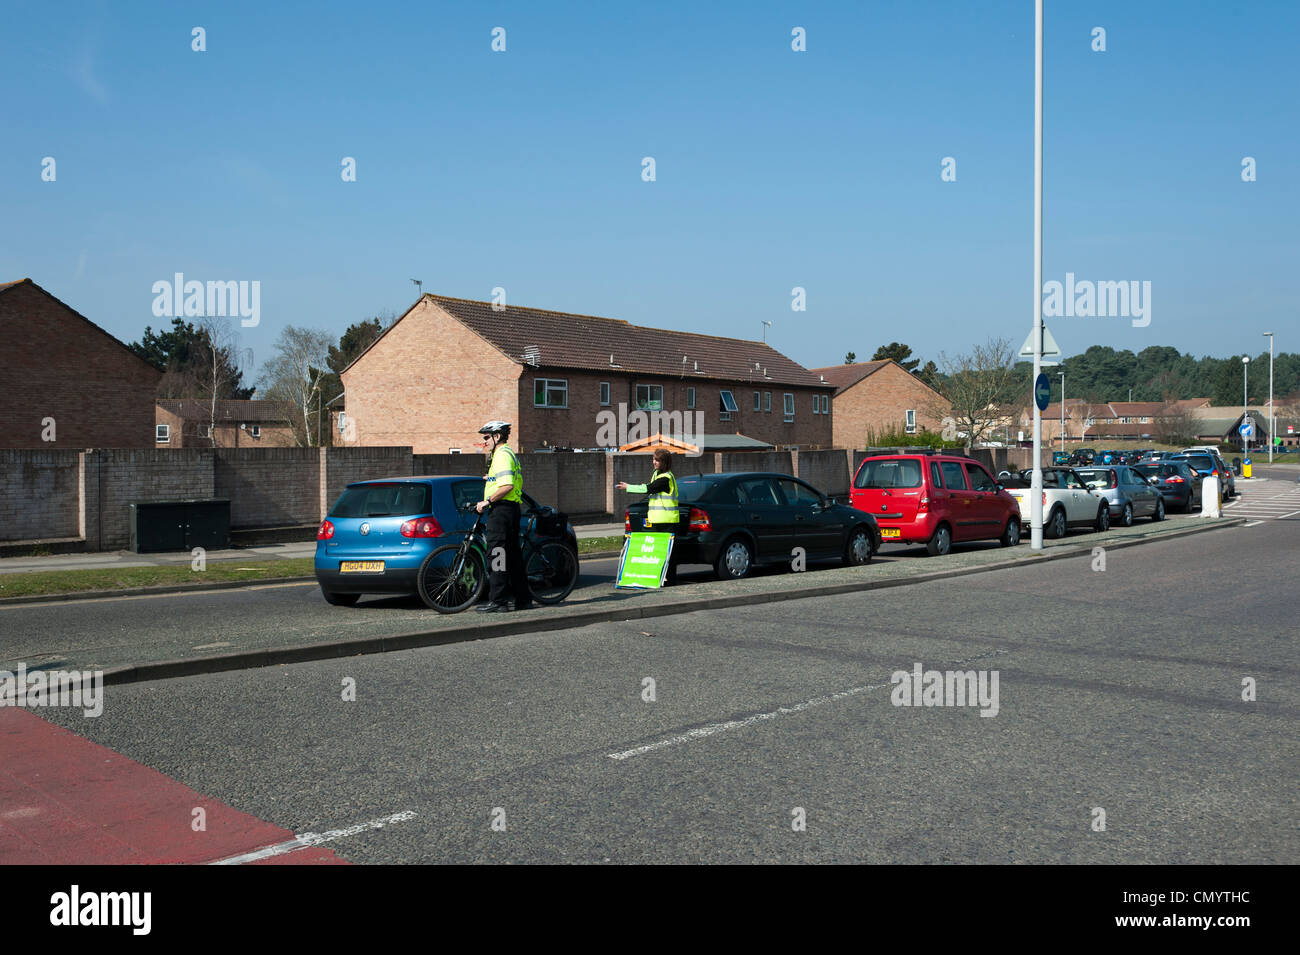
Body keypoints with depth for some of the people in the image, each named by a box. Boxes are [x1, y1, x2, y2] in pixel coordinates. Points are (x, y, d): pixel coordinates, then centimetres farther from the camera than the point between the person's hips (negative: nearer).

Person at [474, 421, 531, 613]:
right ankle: (523, 598, 17)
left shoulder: (502, 455, -13)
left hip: (501, 509, -11)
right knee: (512, 554, 13)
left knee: (496, 555, -8)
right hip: (512, 509, 11)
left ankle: (497, 601, -7)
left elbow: (507, 486, -24)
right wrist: (490, 480, 31)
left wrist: (487, 501, -19)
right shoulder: (508, 453, 21)